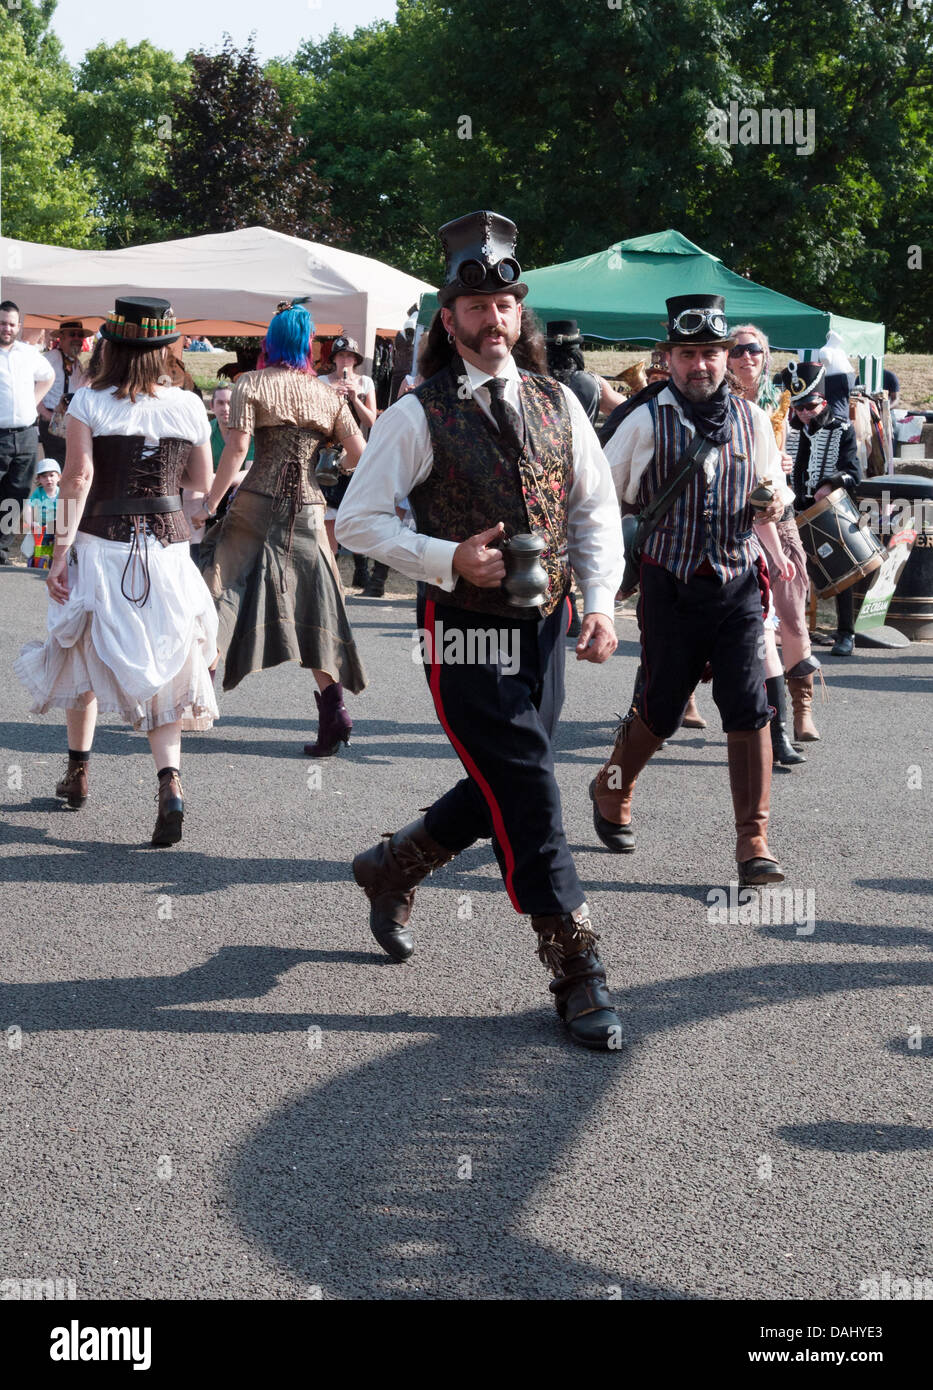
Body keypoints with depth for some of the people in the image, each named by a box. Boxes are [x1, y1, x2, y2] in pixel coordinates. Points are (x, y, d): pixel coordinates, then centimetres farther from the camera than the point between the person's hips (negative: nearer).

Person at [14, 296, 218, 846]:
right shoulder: (188, 405, 2)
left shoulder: (89, 402, -5)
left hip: (101, 542, -1)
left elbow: (78, 478, -12)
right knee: (164, 667, 4)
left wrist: (60, 553, -10)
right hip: (168, 542, 1)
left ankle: (78, 771, 29)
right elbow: (202, 481, 10)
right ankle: (170, 780, -16)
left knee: (86, 655, 18)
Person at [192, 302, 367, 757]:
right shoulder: (327, 395, 8)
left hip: (257, 504, -2)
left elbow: (236, 448, -10)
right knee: (313, 609, 7)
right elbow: (359, 455, 2)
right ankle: (333, 707, -3)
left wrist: (210, 503, -8)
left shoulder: (252, 384, 1)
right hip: (308, 511, 2)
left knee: (225, 597, 5)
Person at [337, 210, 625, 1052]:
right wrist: (448, 560, -17)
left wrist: (601, 601, 0)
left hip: (543, 630, 6)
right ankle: (578, 975, -2)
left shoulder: (557, 405, 7)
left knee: (500, 793, 15)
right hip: (467, 634, -6)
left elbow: (598, 509, 13)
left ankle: (392, 871, 41)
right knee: (528, 797, -8)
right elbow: (358, 521, -5)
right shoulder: (419, 416, -7)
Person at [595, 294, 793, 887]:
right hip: (672, 586, -2)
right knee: (662, 710, 7)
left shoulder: (751, 419, 7)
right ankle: (612, 789, 37)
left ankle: (754, 840, -4)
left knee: (750, 707, -8)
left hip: (739, 585, 2)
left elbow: (773, 484, 19)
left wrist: (774, 500, -4)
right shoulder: (647, 422, -2)